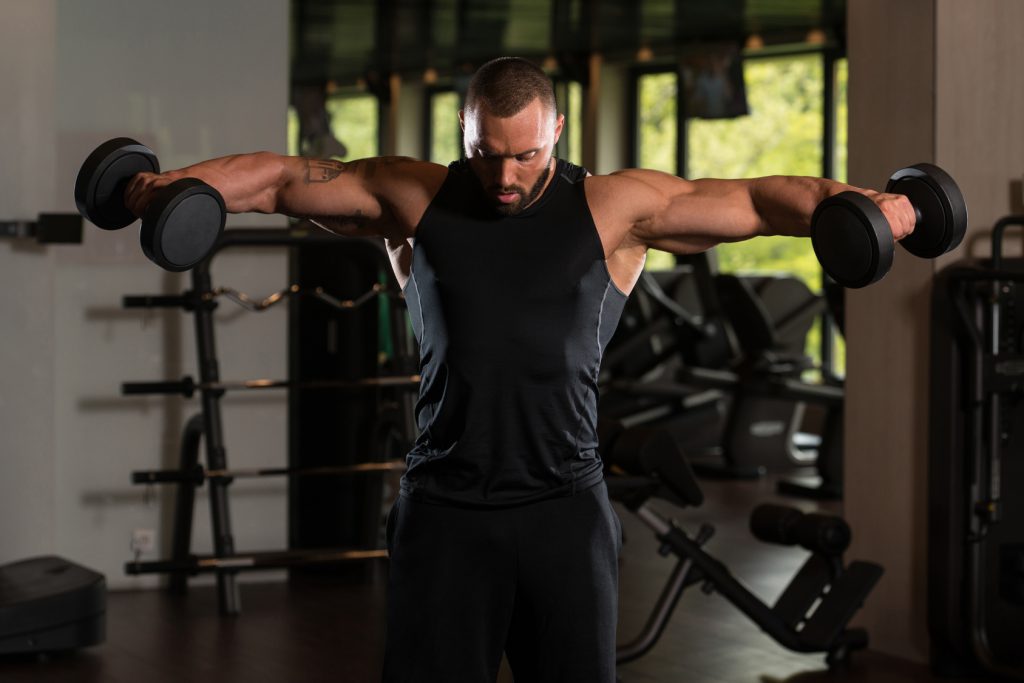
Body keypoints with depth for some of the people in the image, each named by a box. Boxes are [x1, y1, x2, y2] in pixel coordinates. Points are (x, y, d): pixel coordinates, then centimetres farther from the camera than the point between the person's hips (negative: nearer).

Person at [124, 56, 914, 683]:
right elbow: (281, 178, 6)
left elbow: (758, 200, -4)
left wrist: (857, 208, -21)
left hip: (565, 507, 0)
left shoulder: (616, 208, 1)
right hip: (445, 510, 1)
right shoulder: (414, 198, 5)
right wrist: (170, 183, -8)